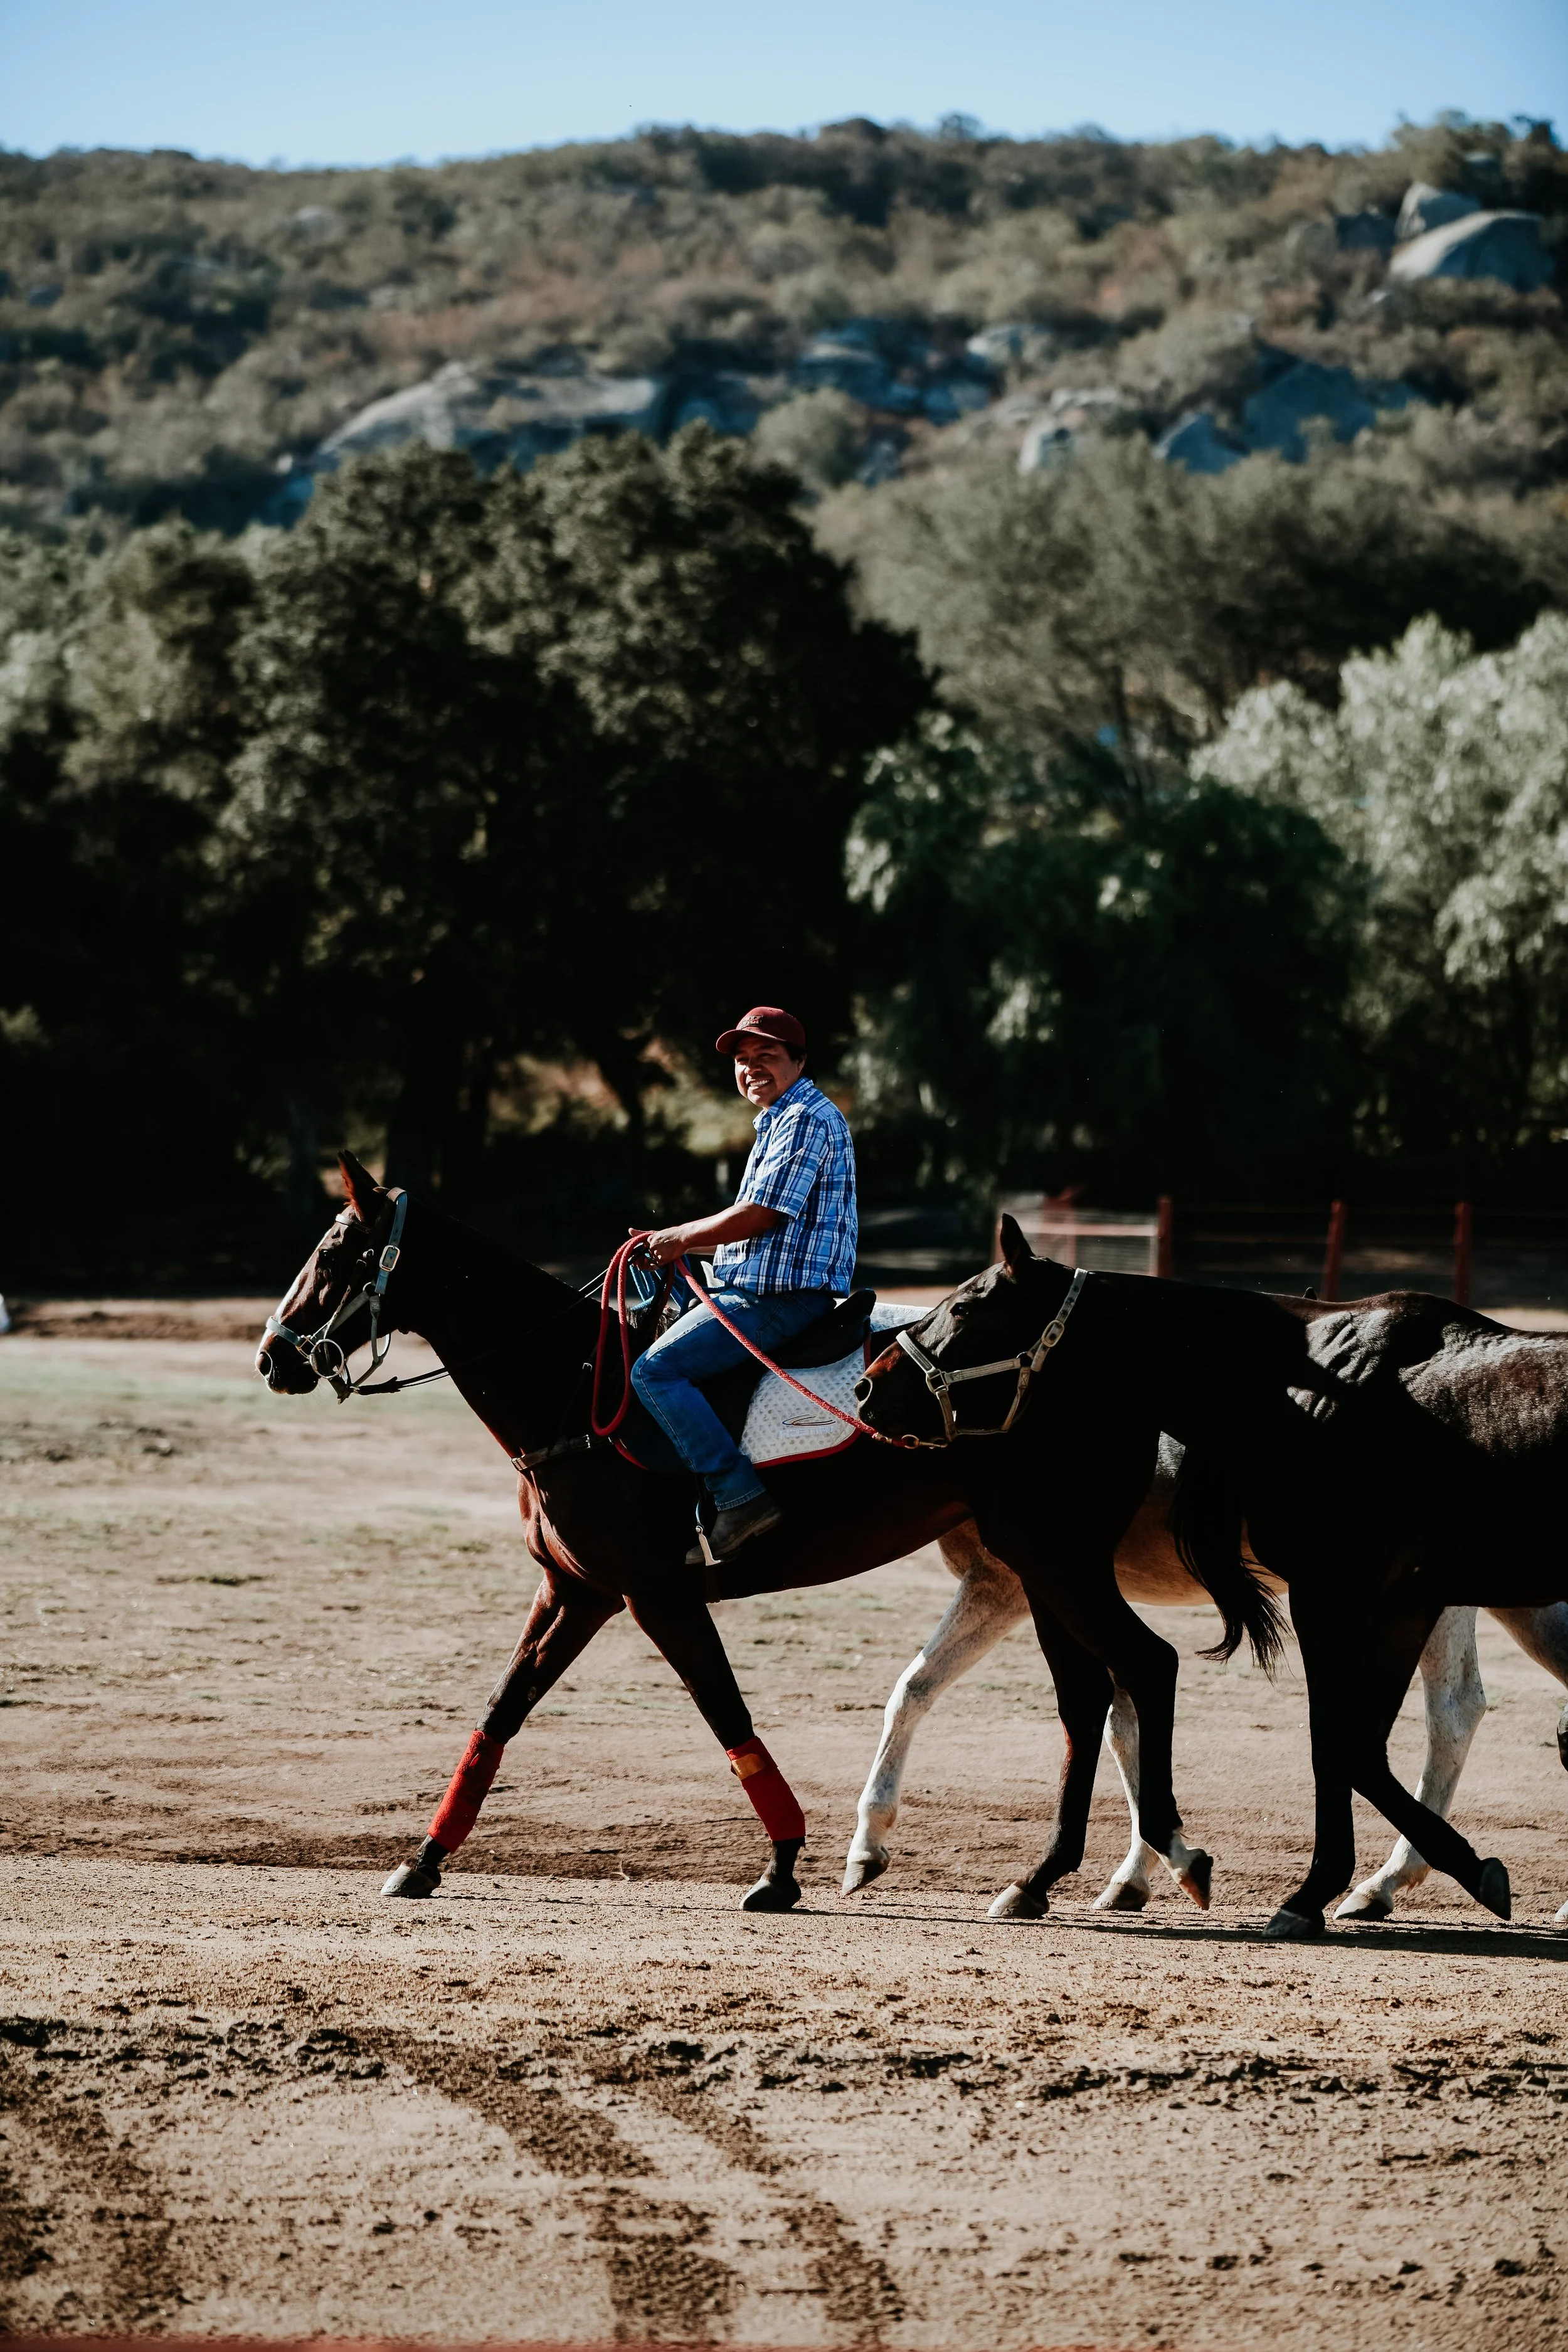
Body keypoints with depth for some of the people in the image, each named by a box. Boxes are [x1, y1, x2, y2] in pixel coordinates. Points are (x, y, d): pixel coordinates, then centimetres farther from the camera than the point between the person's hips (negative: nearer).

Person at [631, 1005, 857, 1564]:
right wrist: (679, 1244, 15)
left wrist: (683, 1238, -7)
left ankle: (740, 1496, -27)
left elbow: (761, 1215, -20)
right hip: (757, 1288, 11)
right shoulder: (779, 1121, 22)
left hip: (778, 1297, -11)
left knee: (655, 1371, -21)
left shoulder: (807, 1119, -13)